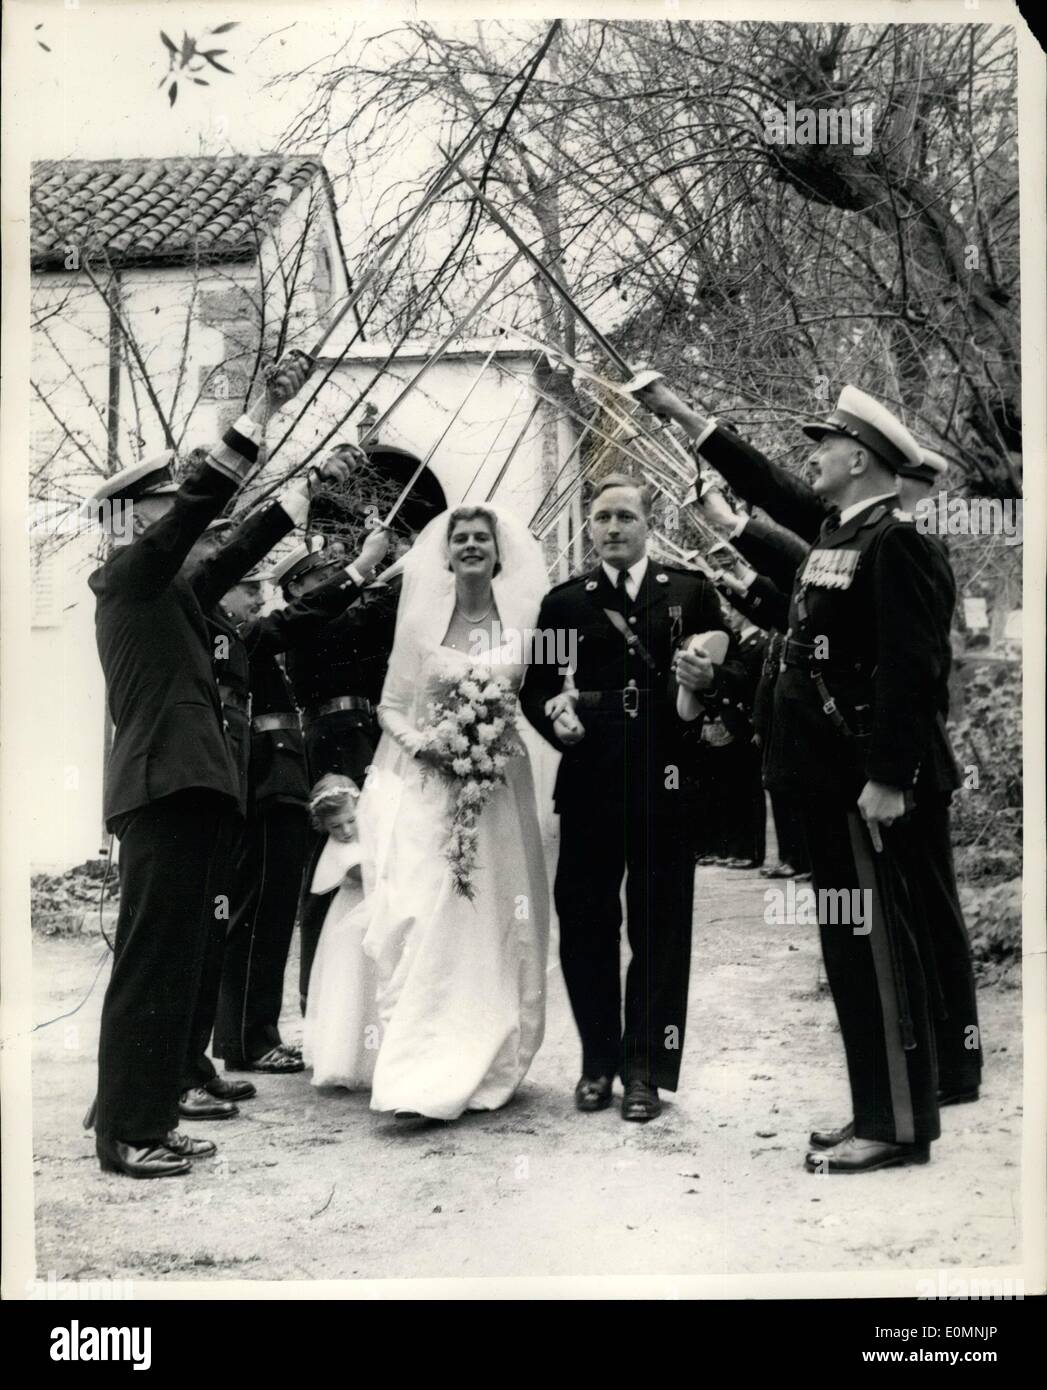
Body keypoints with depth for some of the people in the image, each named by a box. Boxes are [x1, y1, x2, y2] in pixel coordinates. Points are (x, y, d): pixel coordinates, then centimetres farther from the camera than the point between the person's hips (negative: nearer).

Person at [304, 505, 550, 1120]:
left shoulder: (522, 619, 3)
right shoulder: (421, 617, 1)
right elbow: (391, 706, 5)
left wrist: (497, 742, -6)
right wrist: (422, 743, -13)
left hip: (497, 788, 1)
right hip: (423, 785, -1)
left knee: (489, 926, 2)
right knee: (418, 919, -6)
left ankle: (482, 1064, 12)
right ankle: (415, 1068, 2)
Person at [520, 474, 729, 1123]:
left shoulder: (691, 592, 9)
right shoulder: (565, 601, 11)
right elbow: (536, 684, 13)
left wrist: (708, 678, -14)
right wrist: (552, 711, -8)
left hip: (667, 783, -1)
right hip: (589, 782, 1)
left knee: (660, 928, 3)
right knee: (585, 923, 4)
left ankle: (645, 1068, 15)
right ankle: (598, 1061, 20)